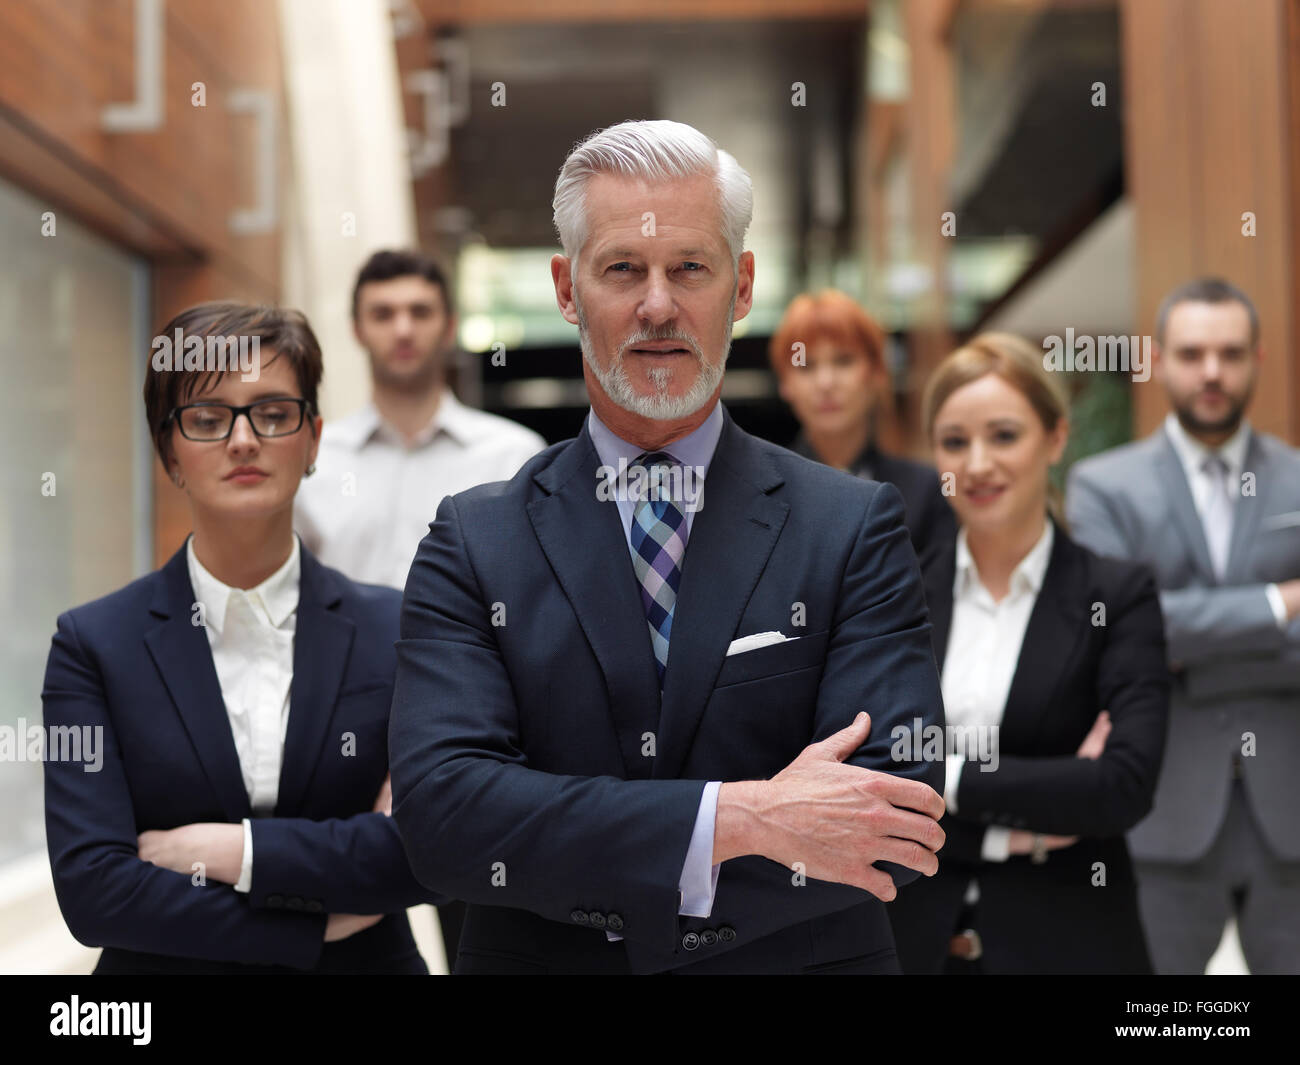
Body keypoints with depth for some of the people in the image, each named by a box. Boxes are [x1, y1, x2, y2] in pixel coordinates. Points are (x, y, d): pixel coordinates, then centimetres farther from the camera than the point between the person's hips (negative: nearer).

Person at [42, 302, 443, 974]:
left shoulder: (392, 629, -6)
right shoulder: (93, 643, -8)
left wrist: (235, 850, -19)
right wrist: (318, 918, -18)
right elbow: (91, 890, -17)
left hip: (364, 962, 1)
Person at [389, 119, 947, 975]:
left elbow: (896, 828, -16)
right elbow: (438, 805, -18)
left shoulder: (855, 529, -7)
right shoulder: (474, 544, -5)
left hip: (802, 962, 0)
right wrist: (739, 817, -27)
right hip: (538, 963, 0)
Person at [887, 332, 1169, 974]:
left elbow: (1126, 788, -16)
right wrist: (1006, 831, -15)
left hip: (1067, 943, -2)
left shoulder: (1119, 596, -5)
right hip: (916, 937, 2)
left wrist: (947, 777, -14)